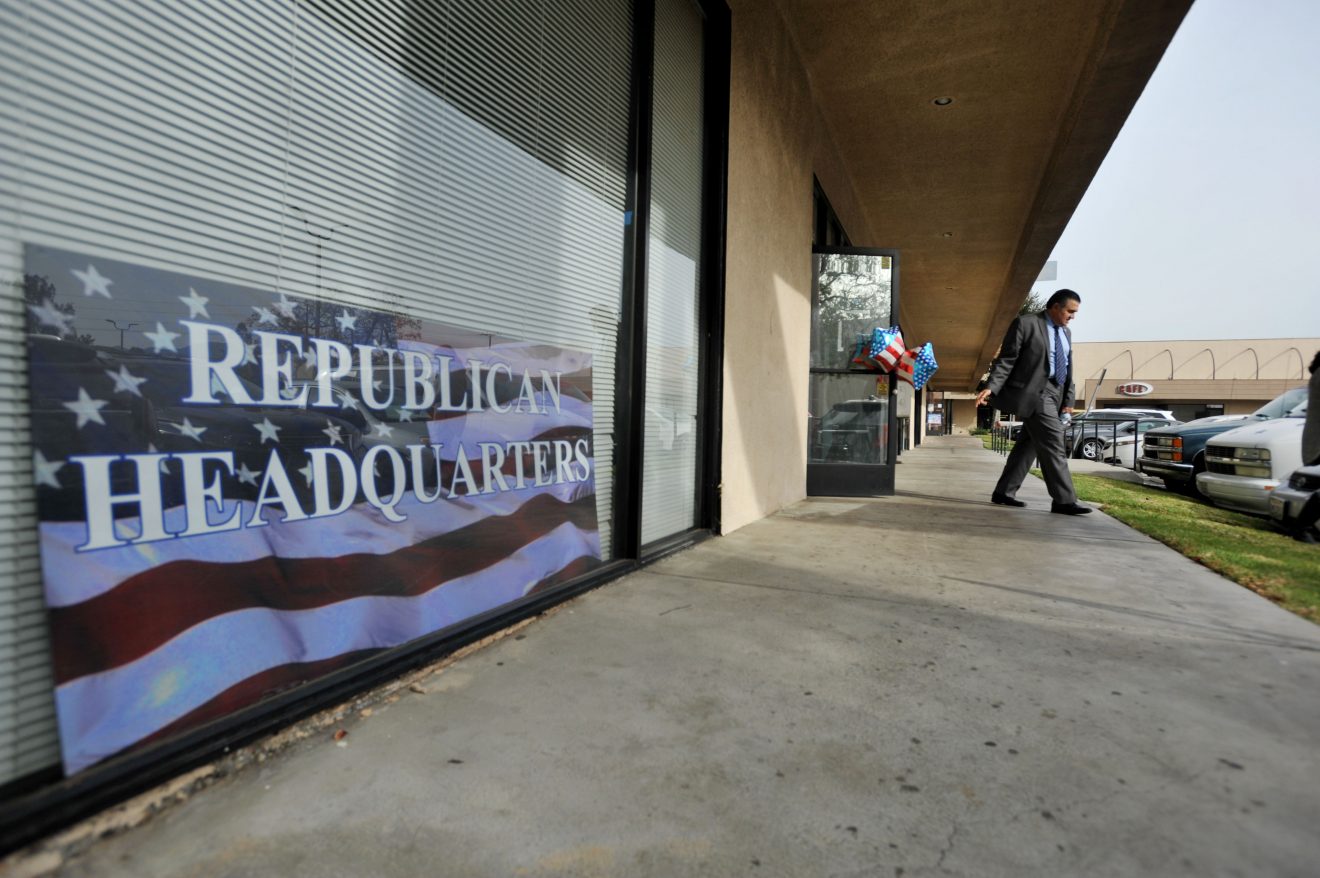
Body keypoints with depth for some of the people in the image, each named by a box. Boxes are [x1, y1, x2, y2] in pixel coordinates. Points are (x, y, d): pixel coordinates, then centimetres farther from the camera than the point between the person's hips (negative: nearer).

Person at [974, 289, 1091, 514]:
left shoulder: (1065, 333, 19)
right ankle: (1064, 500, -7)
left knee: (1029, 444, 8)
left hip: (1054, 395, 8)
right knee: (1053, 443, -12)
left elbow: (1068, 369, 19)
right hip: (1034, 392, -8)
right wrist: (991, 386, -22)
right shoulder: (1025, 323, -5)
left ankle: (1003, 493, 14)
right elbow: (1006, 359, -11)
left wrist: (1068, 399, 12)